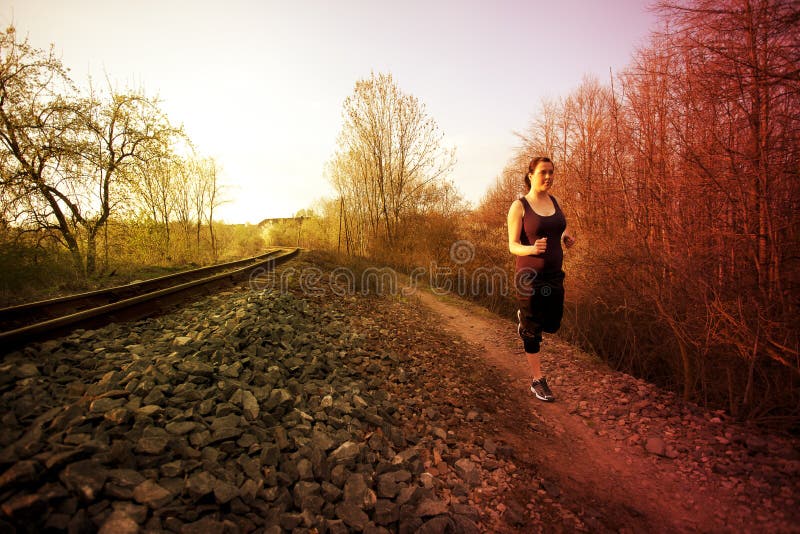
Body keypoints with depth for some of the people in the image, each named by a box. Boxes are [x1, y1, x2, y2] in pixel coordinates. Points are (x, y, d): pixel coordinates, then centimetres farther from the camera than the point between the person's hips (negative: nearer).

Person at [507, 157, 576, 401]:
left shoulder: (554, 202, 7)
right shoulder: (519, 206, -9)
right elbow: (513, 246, -11)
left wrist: (567, 238, 1)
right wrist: (531, 249, -32)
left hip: (554, 274, 6)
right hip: (530, 276, -6)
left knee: (552, 325, 13)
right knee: (532, 330, 5)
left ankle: (524, 317, 44)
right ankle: (538, 381, 19)